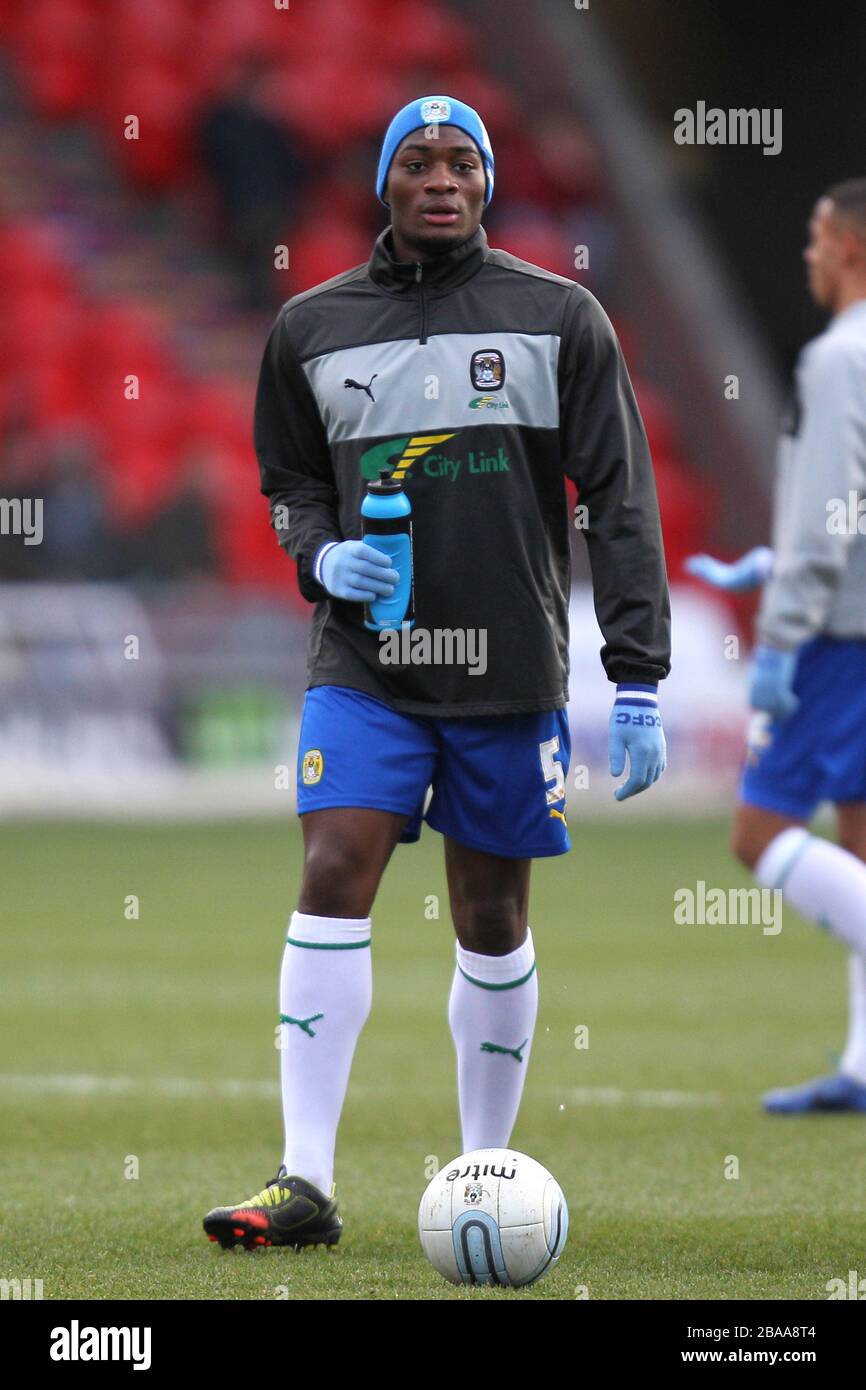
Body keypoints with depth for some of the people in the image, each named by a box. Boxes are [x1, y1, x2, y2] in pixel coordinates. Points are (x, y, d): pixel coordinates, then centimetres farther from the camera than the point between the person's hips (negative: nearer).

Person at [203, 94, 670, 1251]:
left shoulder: (559, 317, 2)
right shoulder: (312, 327, 7)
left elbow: (620, 502, 0)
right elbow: (289, 482, 20)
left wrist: (638, 680, -7)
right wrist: (321, 555, -4)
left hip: (512, 670, 0)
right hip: (364, 666, 0)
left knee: (492, 921, 6)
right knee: (334, 879, -15)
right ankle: (305, 1185, -17)